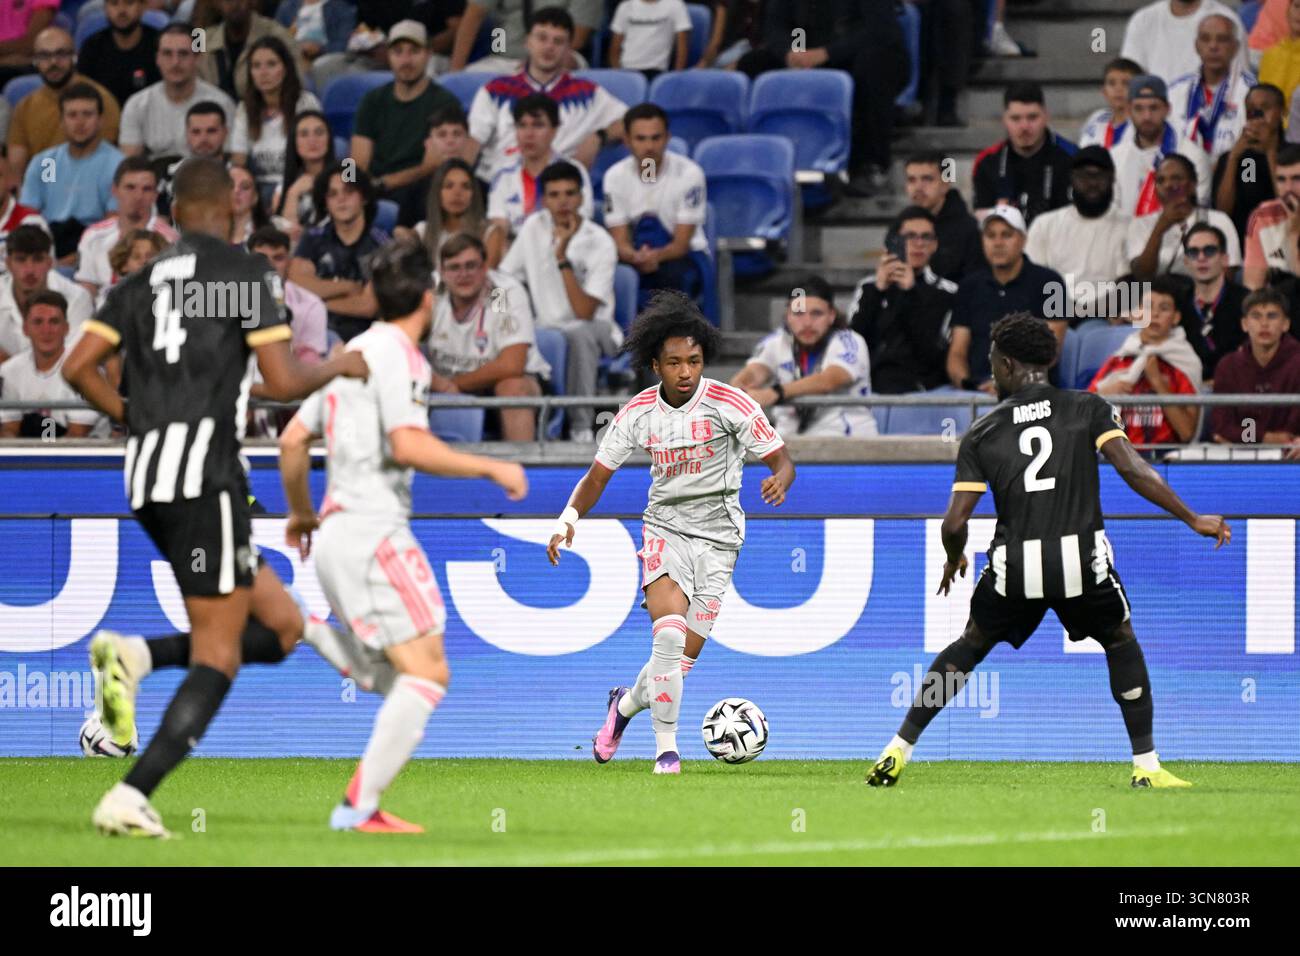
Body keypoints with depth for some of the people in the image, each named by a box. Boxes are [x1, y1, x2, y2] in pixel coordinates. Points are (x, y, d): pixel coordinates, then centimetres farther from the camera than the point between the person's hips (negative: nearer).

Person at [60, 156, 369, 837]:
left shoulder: (142, 282, 16)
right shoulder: (243, 271, -2)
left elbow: (77, 369, 10)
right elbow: (282, 383, -8)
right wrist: (339, 368, 12)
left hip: (145, 477, 7)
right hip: (204, 473, -7)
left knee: (281, 626, 14)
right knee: (218, 657, -3)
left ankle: (134, 658, -6)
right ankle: (131, 798, -17)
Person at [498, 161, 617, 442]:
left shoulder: (601, 243, -14)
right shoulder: (535, 227, 1)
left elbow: (584, 313, -21)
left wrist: (562, 258, -24)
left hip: (593, 329, -4)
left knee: (577, 333, -41)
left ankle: (582, 426, -28)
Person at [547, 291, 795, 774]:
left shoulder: (731, 404, -11)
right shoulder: (638, 413, -4)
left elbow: (781, 459, -6)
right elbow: (599, 473, 6)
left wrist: (780, 480, -30)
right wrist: (568, 518, -9)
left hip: (717, 537, 0)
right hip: (665, 529, 0)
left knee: (683, 659, -1)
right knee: (669, 635, -24)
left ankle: (628, 703, 32)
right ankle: (666, 747, -13)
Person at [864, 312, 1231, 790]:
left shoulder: (981, 434, 6)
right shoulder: (1087, 409, 4)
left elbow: (954, 523, 2)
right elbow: (1132, 469, -8)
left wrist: (954, 561, 23)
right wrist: (1192, 519, -3)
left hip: (1014, 566, 1)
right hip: (1082, 561, -1)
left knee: (969, 646, 23)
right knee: (1122, 643, 23)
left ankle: (898, 750, 19)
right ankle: (1146, 766, 16)